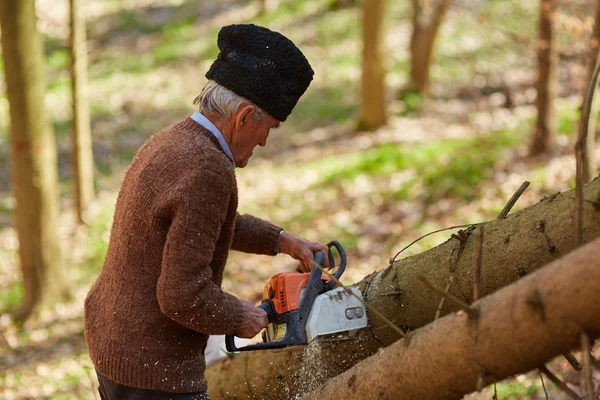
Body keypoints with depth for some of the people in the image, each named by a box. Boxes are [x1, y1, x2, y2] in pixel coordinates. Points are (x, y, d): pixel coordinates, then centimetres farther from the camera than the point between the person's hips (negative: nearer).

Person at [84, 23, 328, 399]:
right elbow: (184, 295, -27)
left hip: (112, 344, 10)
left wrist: (282, 240, 26)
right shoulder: (207, 170, -23)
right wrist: (240, 318, -8)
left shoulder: (168, 143, 7)